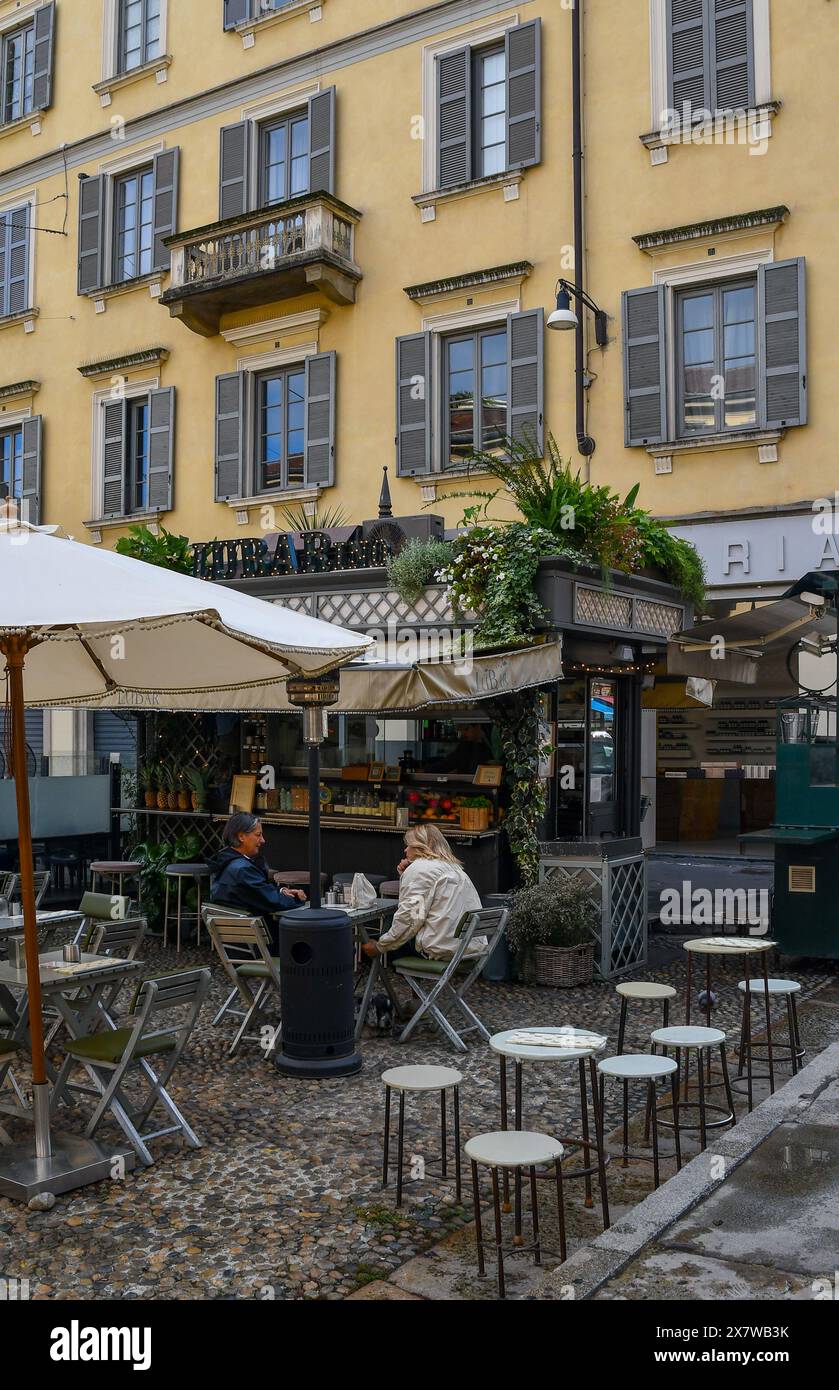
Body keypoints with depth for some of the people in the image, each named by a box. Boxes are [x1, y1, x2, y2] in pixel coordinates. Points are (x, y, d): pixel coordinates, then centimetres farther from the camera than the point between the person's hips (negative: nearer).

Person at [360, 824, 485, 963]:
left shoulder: (419, 869, -5)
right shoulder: (453, 867, 23)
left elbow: (409, 918, -14)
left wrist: (379, 947, -5)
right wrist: (404, 876, 19)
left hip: (444, 949, -9)